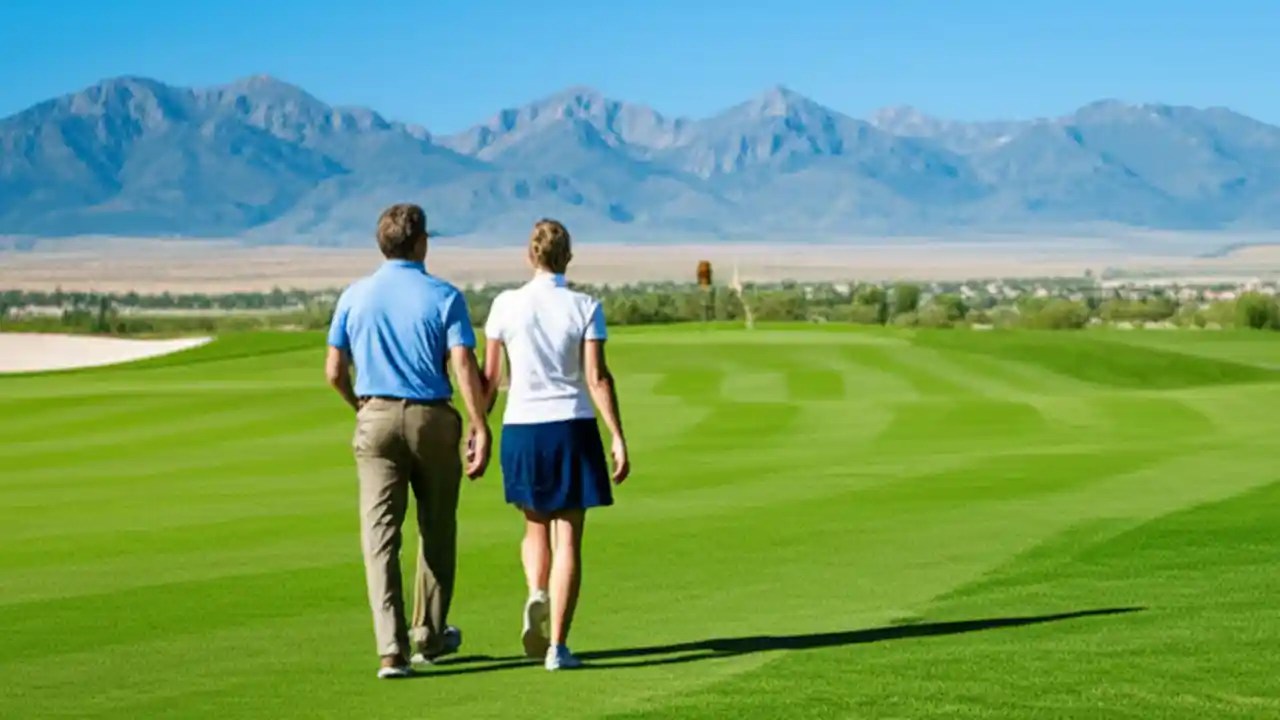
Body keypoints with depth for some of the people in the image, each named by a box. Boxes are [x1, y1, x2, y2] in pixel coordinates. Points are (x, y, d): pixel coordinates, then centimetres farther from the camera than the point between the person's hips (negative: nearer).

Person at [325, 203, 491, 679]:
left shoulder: (355, 296, 3)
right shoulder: (444, 297, -4)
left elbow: (334, 371, 6)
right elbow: (464, 366, -14)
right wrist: (479, 428, -13)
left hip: (376, 419, 1)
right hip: (432, 418, -1)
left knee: (380, 535, -1)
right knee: (436, 530, 16)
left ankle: (392, 650, -11)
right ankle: (430, 636, 27)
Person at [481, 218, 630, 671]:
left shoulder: (506, 305, 0)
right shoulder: (584, 307, -3)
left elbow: (489, 376, 2)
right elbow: (597, 377, -8)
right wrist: (618, 437, -6)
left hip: (522, 429, 2)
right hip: (572, 428, -1)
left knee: (536, 527, 22)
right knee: (568, 537, 3)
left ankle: (537, 595, -6)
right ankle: (558, 645, -1)